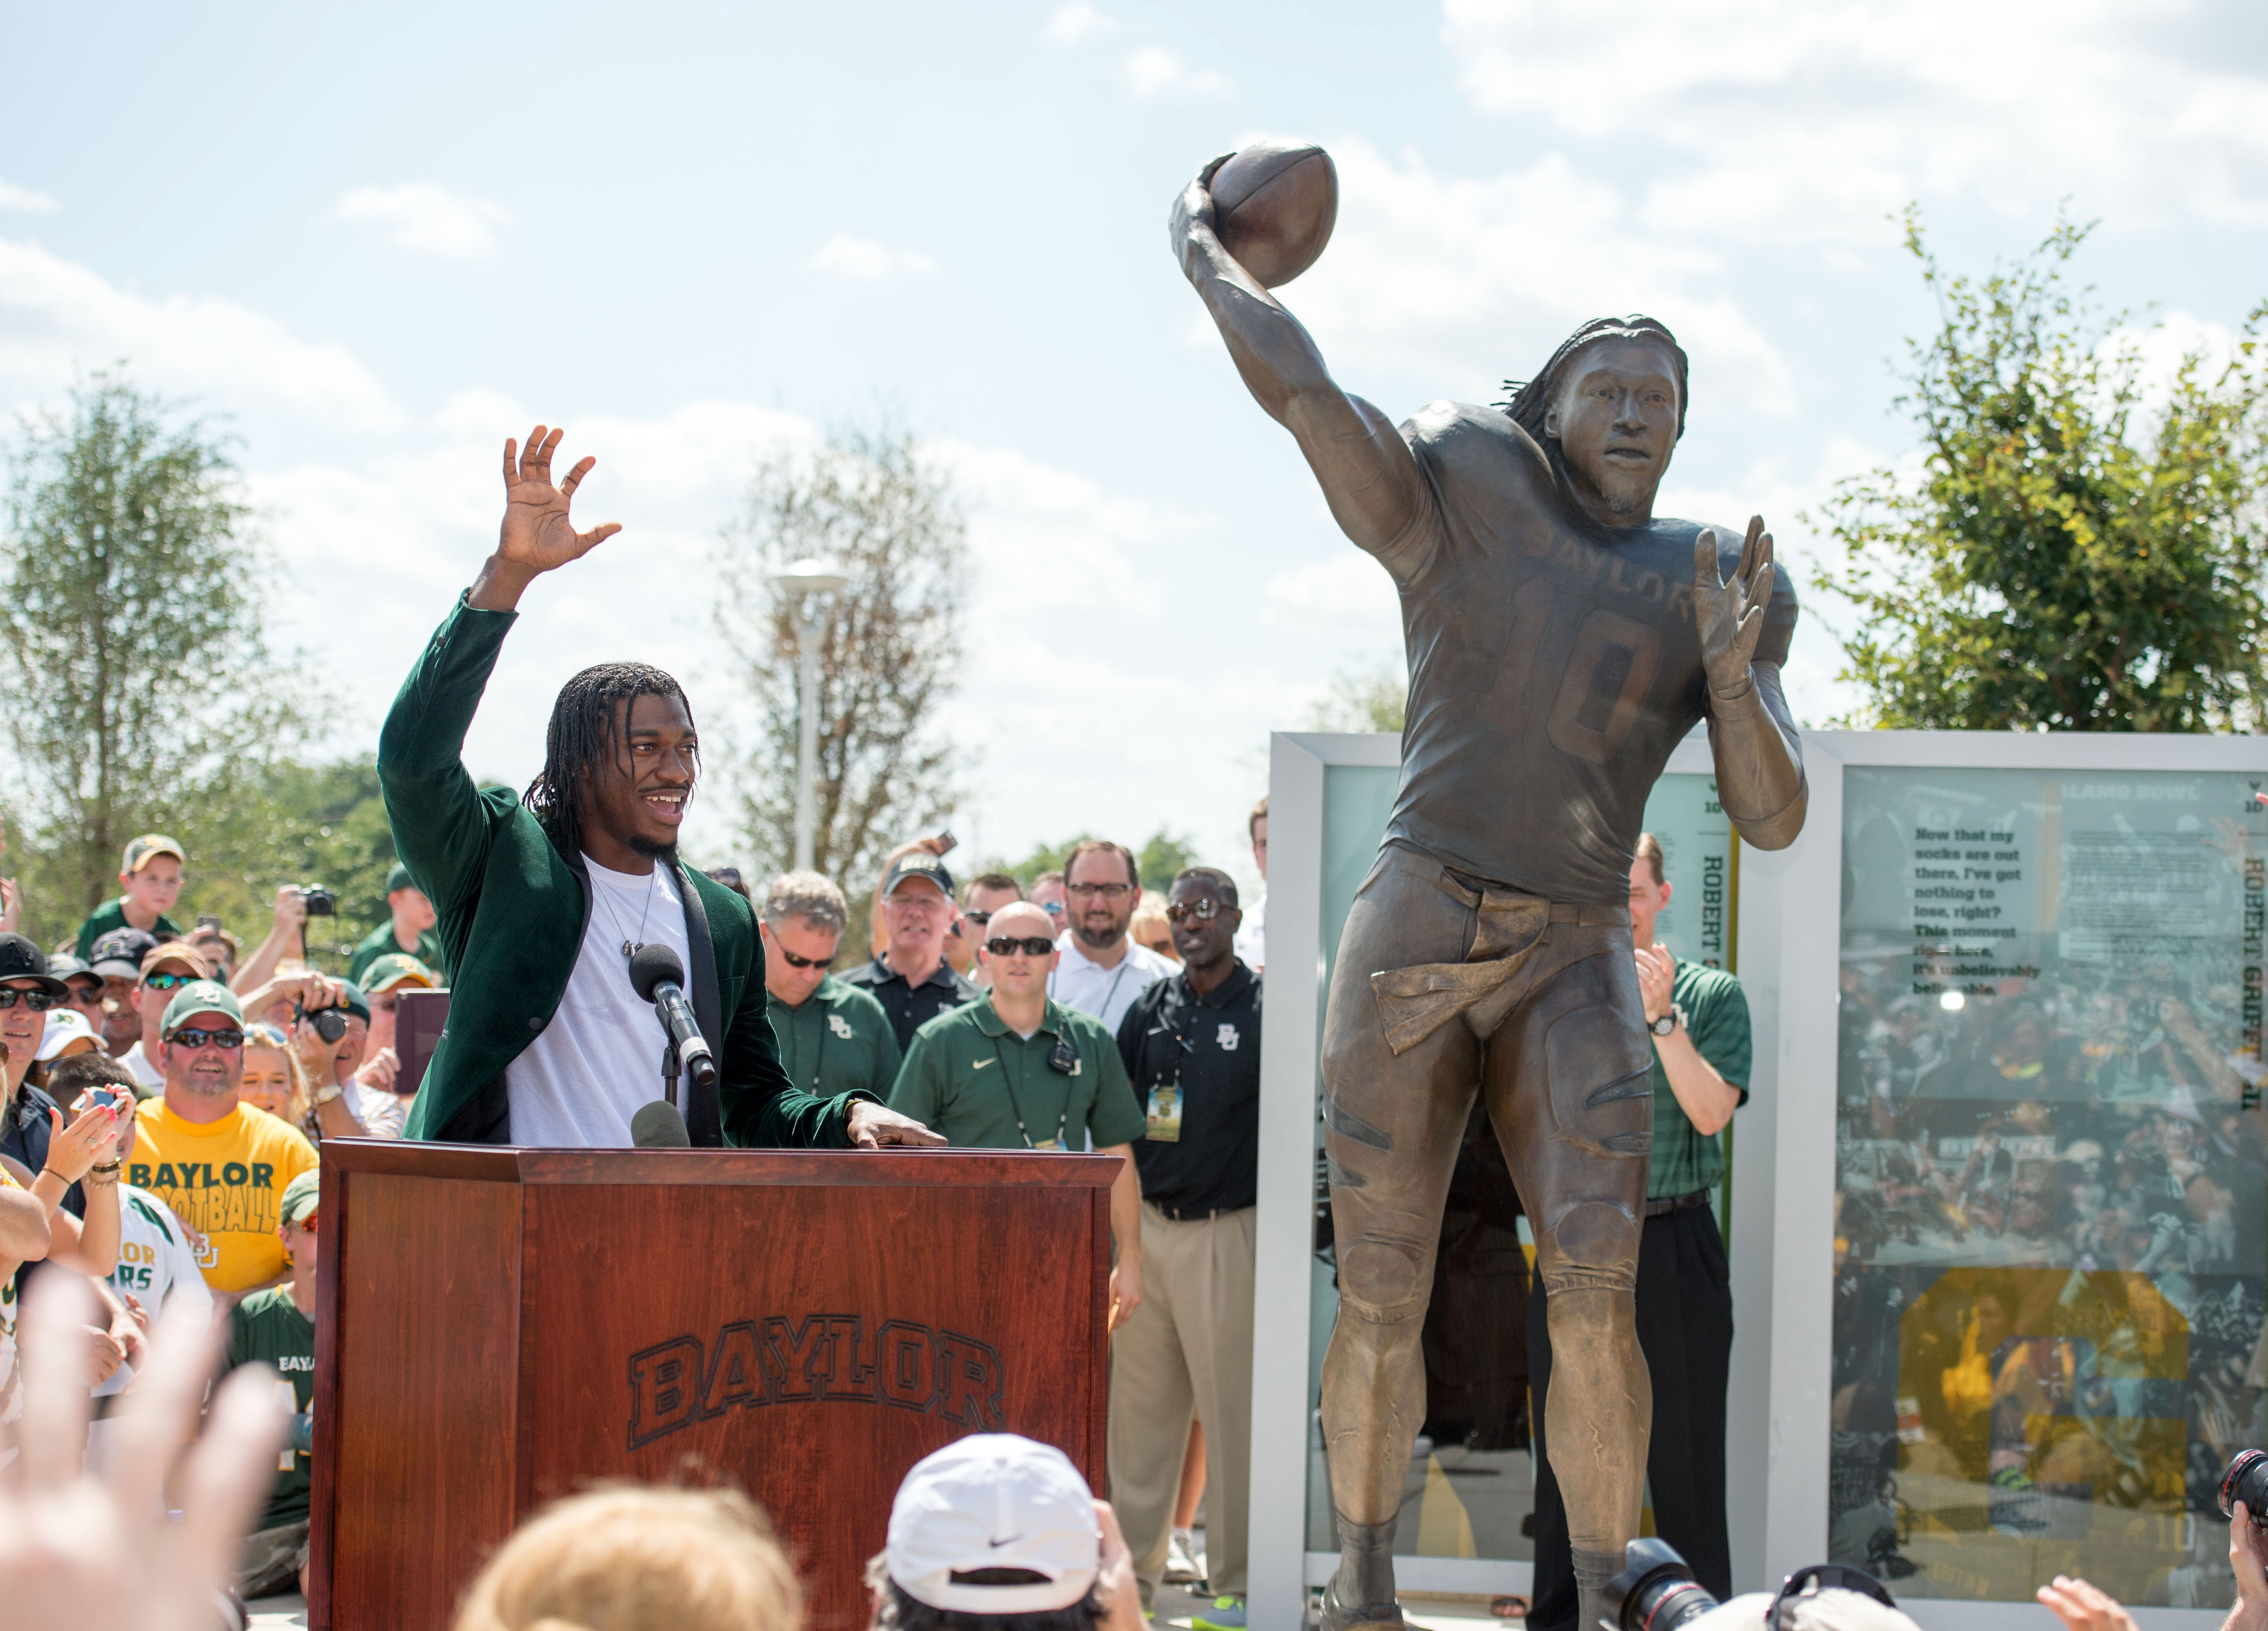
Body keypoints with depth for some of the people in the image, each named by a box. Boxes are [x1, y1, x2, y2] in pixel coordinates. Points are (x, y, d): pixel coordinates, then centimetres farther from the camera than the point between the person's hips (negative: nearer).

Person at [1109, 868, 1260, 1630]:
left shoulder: (1266, 1012, -2)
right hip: (1147, 1226, 5)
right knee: (1139, 1405, 7)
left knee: (1232, 1408, -3)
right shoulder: (1150, 1012, 11)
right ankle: (1134, 1567, 17)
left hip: (1229, 1231, -4)